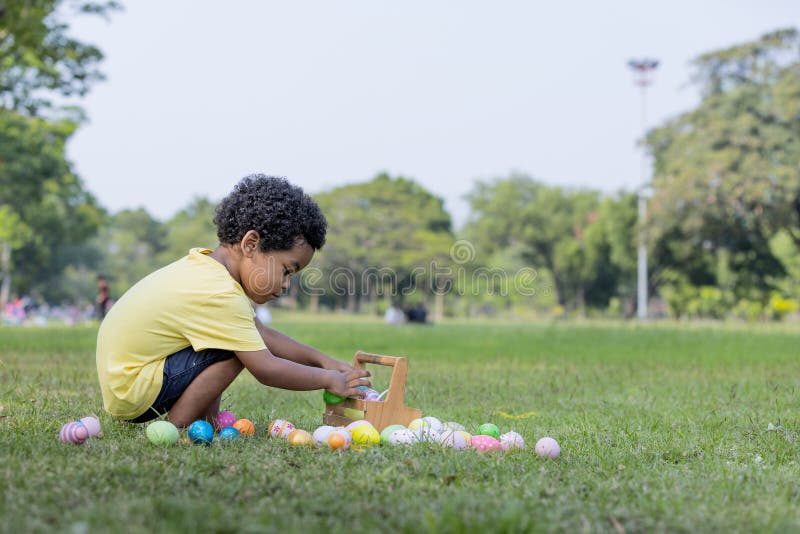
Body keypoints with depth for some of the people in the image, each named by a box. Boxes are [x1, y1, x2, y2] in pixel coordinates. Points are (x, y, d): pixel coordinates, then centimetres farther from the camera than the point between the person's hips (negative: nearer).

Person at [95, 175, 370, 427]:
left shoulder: (204, 262, 3)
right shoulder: (221, 296, -26)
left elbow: (260, 333, 10)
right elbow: (266, 370, -24)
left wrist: (321, 359, 5)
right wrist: (329, 380, -11)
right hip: (131, 395, -10)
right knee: (235, 349, -23)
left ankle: (208, 421, 9)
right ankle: (176, 427, -12)